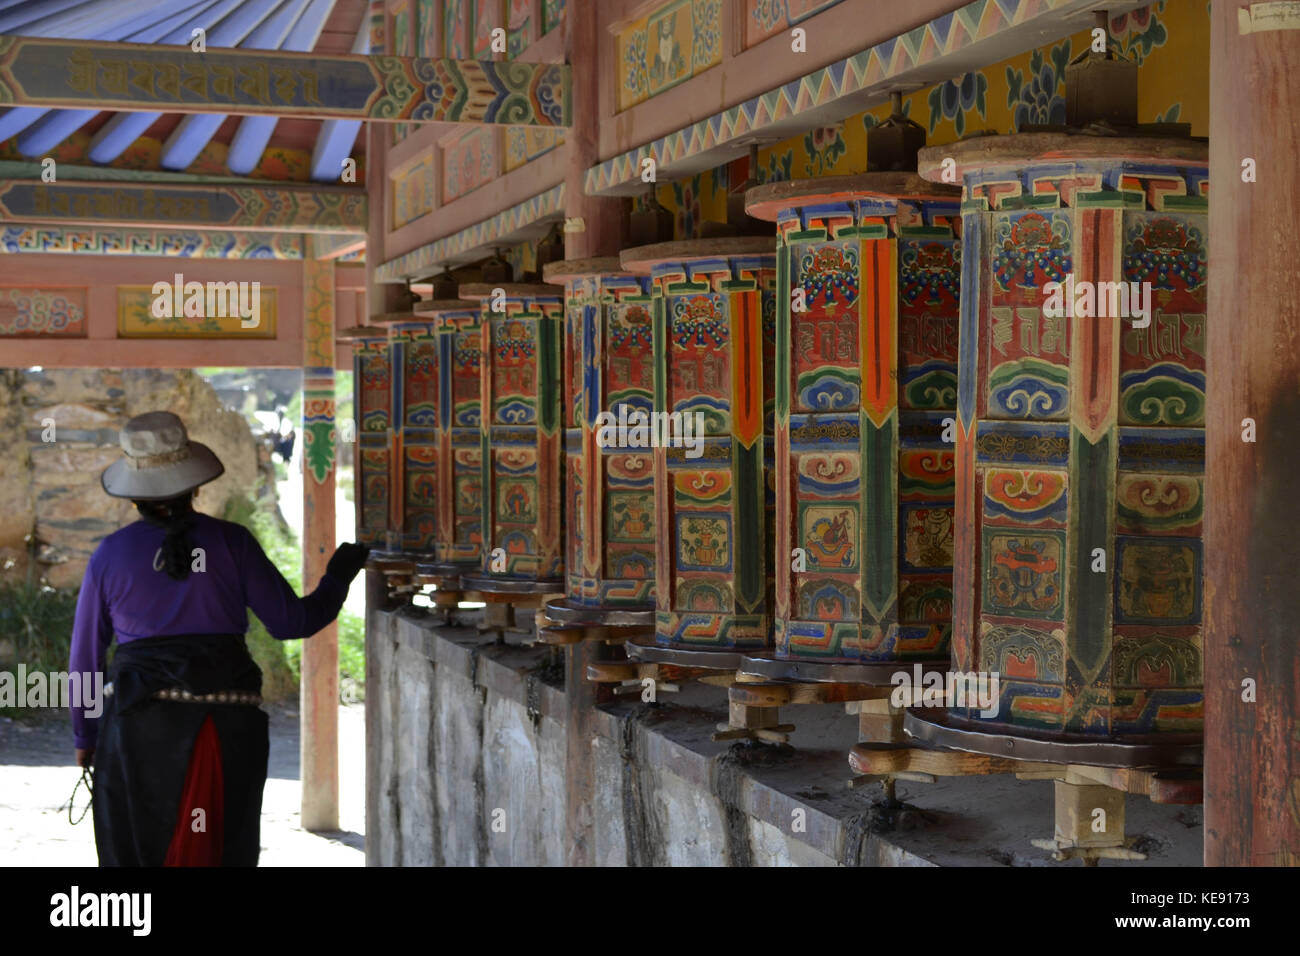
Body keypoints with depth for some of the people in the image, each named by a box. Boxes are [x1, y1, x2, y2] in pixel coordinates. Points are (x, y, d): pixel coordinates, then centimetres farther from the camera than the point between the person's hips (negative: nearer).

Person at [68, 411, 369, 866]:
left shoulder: (109, 555, 2)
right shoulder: (232, 542, -1)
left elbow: (85, 656, 8)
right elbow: (291, 620, 2)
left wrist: (84, 735, 21)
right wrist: (339, 575, 19)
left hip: (139, 727, 0)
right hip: (227, 725, 0)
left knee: (136, 852, 8)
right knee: (226, 852, 10)